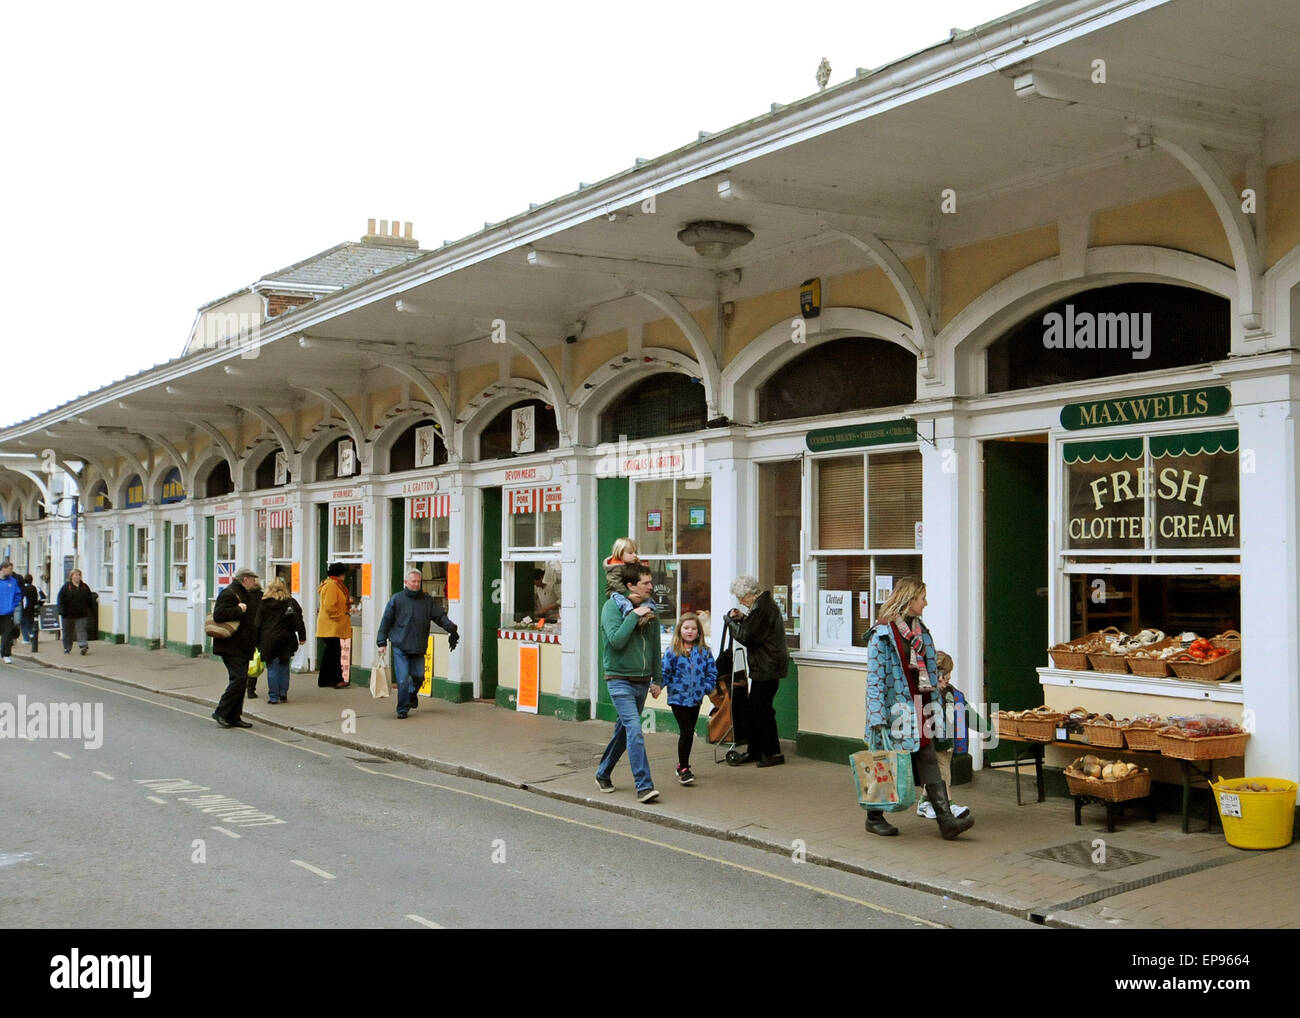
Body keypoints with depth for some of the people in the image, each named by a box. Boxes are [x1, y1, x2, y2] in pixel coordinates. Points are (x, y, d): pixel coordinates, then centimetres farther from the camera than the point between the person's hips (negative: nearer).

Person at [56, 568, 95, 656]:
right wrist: (62, 611, -15)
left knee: (81, 630, -10)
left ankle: (83, 645, -18)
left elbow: (90, 600, 13)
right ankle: (67, 648, 20)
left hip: (82, 614, 1)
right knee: (68, 632, 9)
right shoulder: (66, 587, 0)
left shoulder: (85, 587, 8)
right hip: (69, 614, -1)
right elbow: (60, 599, -5)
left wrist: (93, 611, 12)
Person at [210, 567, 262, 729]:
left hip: (242, 647, 10)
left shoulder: (245, 594, 19)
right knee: (239, 678, -15)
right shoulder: (229, 594, -12)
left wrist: (258, 591, 25)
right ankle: (221, 712, -7)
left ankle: (234, 717, 13)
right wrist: (239, 610, -20)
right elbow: (218, 615, -25)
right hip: (231, 647, -10)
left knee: (241, 681, 9)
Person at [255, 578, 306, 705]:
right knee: (284, 667, 12)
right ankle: (283, 694, 13)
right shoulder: (291, 602, 2)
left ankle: (273, 697, 0)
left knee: (272, 668, 1)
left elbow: (258, 624, 2)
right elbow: (298, 621, 2)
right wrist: (302, 637, 8)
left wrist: (257, 641, 7)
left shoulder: (263, 603, -1)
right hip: (286, 640, 2)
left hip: (268, 641, -2)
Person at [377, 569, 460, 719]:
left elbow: (440, 616, 6)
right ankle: (403, 709, 5)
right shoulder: (396, 599, 1)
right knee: (403, 680, -7)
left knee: (418, 676, 7)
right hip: (400, 647, -3)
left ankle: (413, 694, 40)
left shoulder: (427, 601, 8)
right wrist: (382, 642, 0)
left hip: (418, 648, 3)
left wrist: (451, 628, -11)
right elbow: (386, 621, 3)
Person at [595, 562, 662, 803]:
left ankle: (603, 773, 33)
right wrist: (634, 616, -20)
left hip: (642, 681, 6)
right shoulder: (613, 606, -9)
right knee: (635, 731, -16)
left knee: (624, 730, 15)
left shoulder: (649, 607, 9)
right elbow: (616, 641, -22)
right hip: (620, 679, -6)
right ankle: (644, 786, -16)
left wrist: (657, 678, 18)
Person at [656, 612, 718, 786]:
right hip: (678, 698, -4)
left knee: (689, 732, 14)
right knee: (686, 732, -10)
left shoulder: (704, 651, 3)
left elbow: (711, 672, 8)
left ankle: (682, 764, 29)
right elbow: (665, 672, -3)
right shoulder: (672, 651, -5)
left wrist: (706, 688, -5)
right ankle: (683, 769, -3)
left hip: (696, 699, 4)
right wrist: (657, 686, -18)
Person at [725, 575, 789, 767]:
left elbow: (746, 637, -19)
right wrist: (742, 619, 9)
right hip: (764, 667, 11)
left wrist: (731, 620, -6)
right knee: (754, 709, 15)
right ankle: (754, 751, 22)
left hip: (767, 669, -11)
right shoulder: (765, 604, 15)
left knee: (762, 710, -4)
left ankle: (773, 753, 4)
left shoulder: (762, 608, -19)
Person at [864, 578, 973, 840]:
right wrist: (877, 717, -18)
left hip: (918, 710, 7)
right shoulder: (882, 634, -11)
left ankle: (947, 821, -5)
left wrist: (936, 707, 16)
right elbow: (875, 678, -14)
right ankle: (874, 818, 21)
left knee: (929, 765, 0)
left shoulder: (921, 632, 13)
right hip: (895, 708, -7)